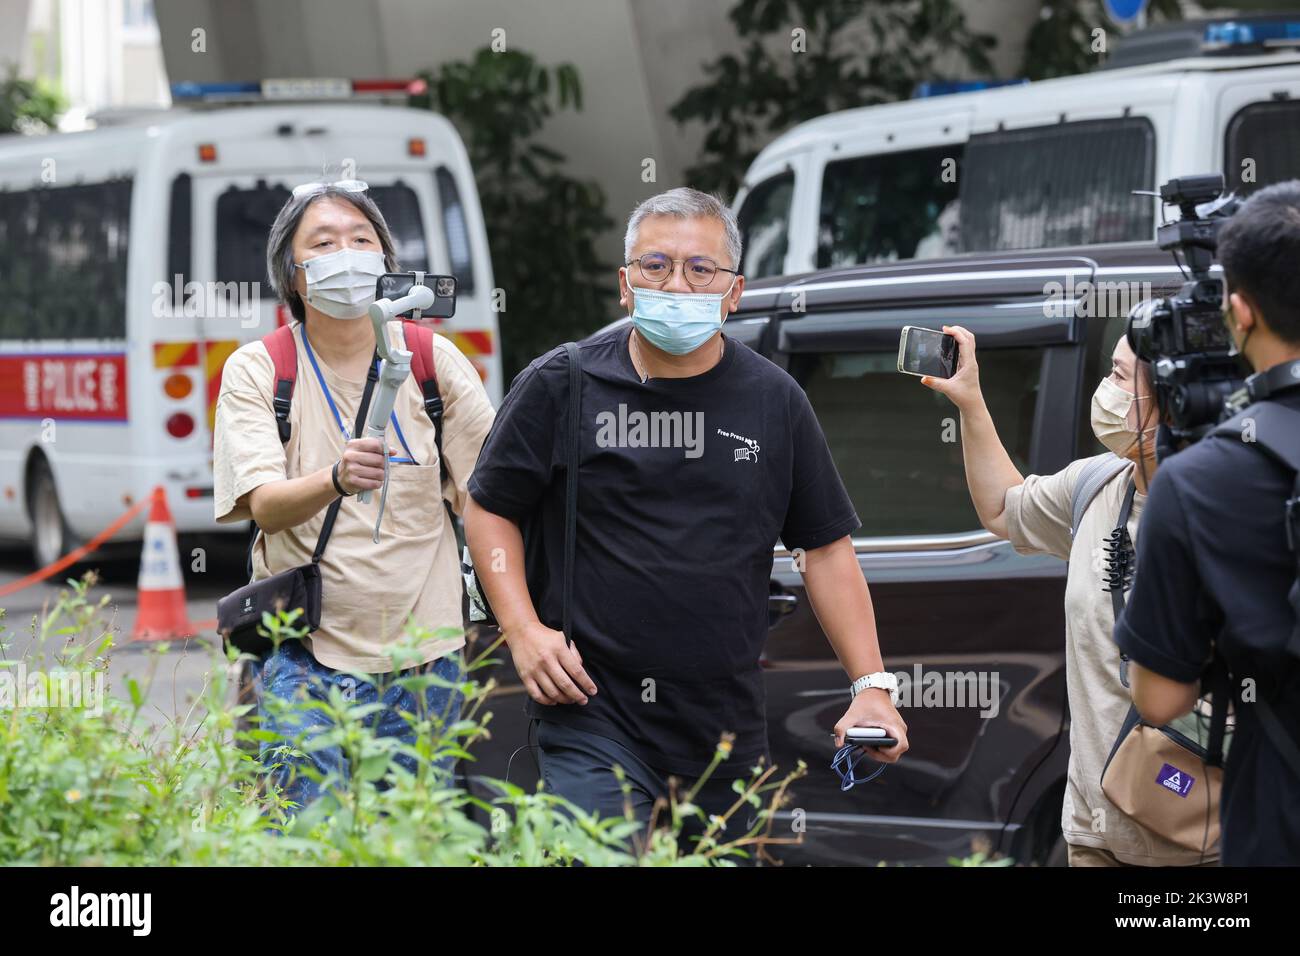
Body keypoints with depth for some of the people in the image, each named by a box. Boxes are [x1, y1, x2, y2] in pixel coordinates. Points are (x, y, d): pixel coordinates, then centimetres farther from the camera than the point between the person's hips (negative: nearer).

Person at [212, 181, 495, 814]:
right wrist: (336, 480, -37)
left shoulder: (433, 360, 4)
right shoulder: (255, 370, -2)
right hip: (306, 659, -2)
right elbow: (264, 505, -16)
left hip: (422, 656, 2)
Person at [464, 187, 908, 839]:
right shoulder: (560, 386, 0)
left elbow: (827, 548, 10)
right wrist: (522, 630, -5)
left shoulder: (774, 401, 7)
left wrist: (871, 685, 3)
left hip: (728, 731, 3)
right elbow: (489, 508, 8)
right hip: (594, 719, -3)